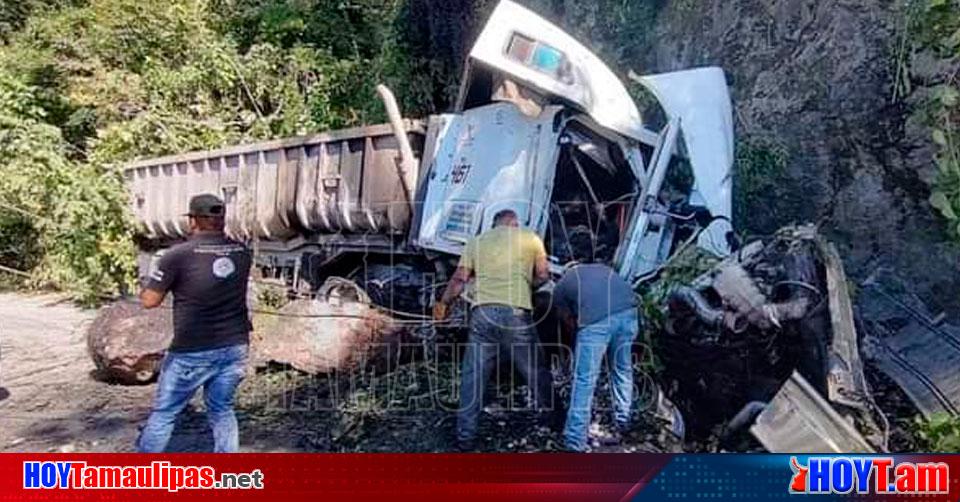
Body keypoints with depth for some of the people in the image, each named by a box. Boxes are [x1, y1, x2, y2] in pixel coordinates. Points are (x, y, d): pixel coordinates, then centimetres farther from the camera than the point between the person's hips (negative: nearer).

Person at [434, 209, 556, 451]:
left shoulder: (477, 241, 16)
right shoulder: (531, 238, 12)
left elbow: (459, 279, 10)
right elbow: (543, 275, 13)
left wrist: (442, 303, 22)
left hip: (483, 312, 1)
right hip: (516, 313, -1)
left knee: (473, 376, 9)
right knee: (536, 371, 15)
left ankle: (466, 436, 14)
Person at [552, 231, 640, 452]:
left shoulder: (563, 283, 27)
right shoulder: (606, 269, 37)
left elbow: (569, 321, 27)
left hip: (596, 321, -4)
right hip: (628, 313, 4)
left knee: (584, 381, 5)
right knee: (622, 369, 27)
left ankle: (575, 442, 7)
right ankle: (623, 418, 42)